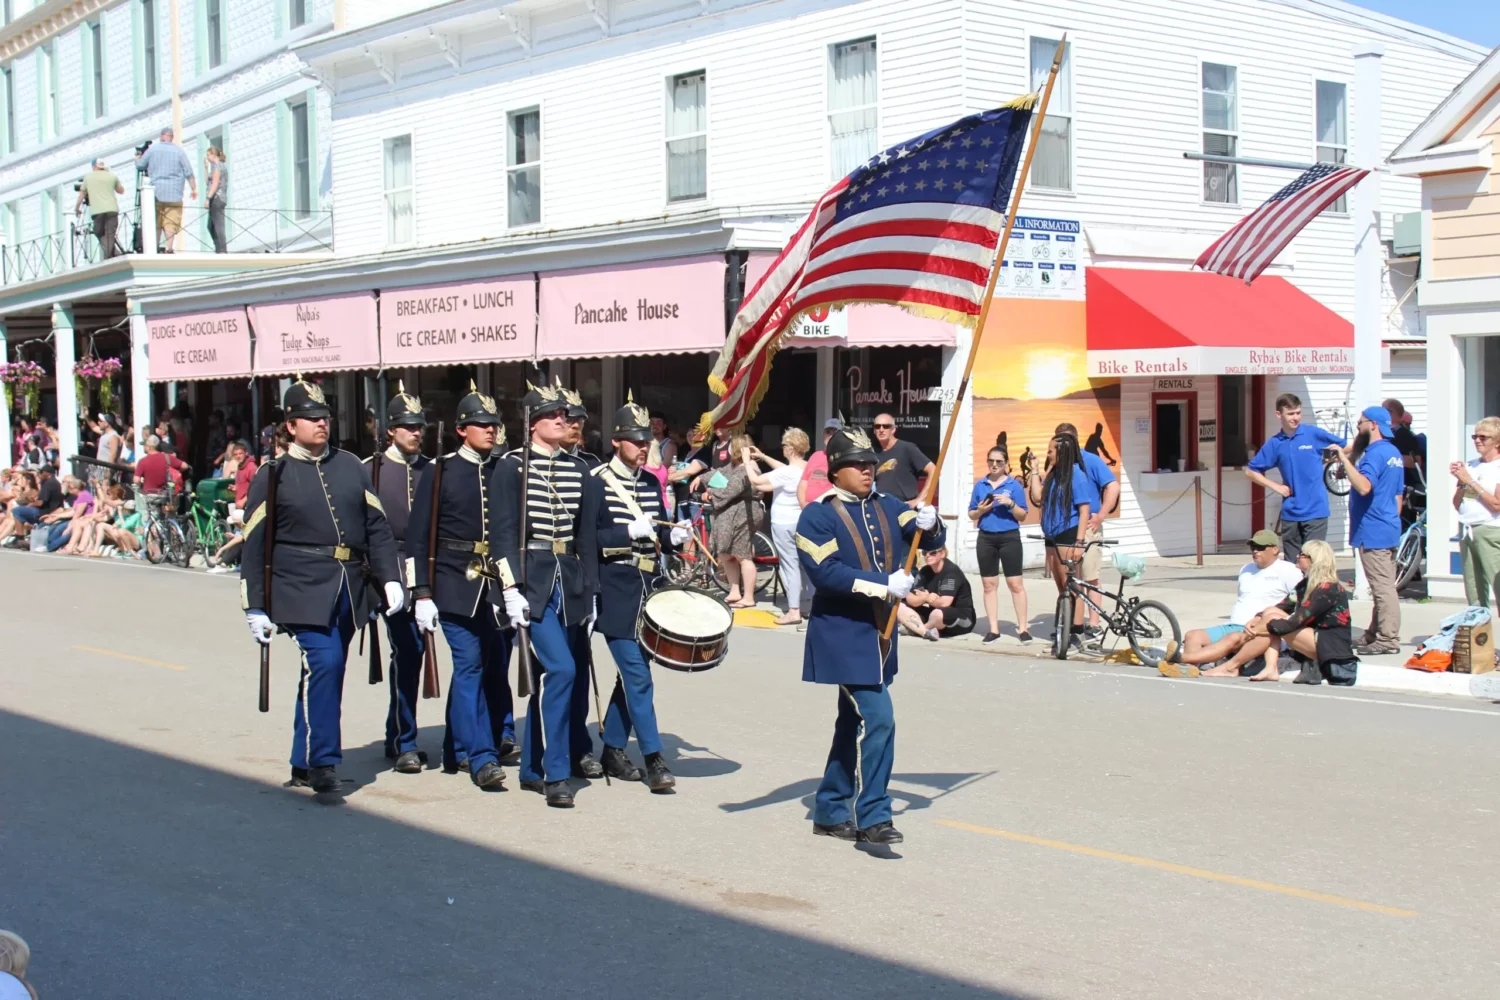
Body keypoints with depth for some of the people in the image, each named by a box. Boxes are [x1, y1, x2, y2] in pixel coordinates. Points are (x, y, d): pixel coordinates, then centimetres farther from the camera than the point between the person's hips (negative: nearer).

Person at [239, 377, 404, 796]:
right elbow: (254, 546, 0)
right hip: (302, 589, -5)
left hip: (348, 589, 5)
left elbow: (376, 526, 13)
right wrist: (255, 607, -4)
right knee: (324, 663, -18)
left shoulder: (351, 466, 12)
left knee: (325, 673, 11)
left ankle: (304, 765, 23)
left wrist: (390, 578, 3)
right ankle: (323, 761, -8)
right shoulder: (273, 475, 0)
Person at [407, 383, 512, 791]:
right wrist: (422, 593, -8)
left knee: (496, 668, 8)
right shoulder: (440, 471, -1)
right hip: (456, 584, -4)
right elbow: (418, 536, -2)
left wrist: (516, 585, 5)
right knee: (470, 665, -8)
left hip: (499, 585, 4)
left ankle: (457, 750, 23)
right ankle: (482, 757, -6)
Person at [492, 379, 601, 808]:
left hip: (567, 581, 6)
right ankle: (555, 773, -10)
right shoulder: (511, 467, -5)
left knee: (545, 676, 11)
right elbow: (503, 532, -8)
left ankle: (532, 769, 22)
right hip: (531, 579, -6)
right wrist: (511, 587, -15)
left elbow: (587, 535, 13)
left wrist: (590, 592, 11)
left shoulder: (579, 471, 10)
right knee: (561, 668, -16)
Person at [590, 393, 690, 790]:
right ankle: (653, 760, -7)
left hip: (649, 591, 7)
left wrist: (673, 536, -2)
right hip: (616, 593, -7)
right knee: (637, 675, -10)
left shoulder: (651, 483, 12)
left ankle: (612, 750, 24)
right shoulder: (597, 482, -7)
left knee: (632, 672, 12)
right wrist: (629, 532, -22)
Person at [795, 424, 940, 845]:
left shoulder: (886, 506, 10)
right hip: (844, 636, -7)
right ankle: (872, 816, -8)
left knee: (854, 724, 14)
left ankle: (829, 810, 25)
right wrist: (885, 585, -25)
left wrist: (928, 525, -15)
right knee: (877, 719, -16)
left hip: (880, 633, 7)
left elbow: (930, 539, 9)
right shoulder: (818, 516, -8)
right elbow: (825, 572, -20)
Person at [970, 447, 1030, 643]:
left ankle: (1023, 628, 2)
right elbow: (971, 514, 12)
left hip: (1010, 538, -3)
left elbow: (1023, 516, -1)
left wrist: (1010, 504, -18)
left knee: (1016, 584, -2)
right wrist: (980, 510, -9)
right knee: (989, 585, 5)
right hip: (986, 538, 3)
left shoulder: (1014, 485, -1)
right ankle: (993, 629, 11)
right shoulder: (980, 485, 8)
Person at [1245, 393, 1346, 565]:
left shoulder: (1314, 434, -3)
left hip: (1315, 510, -3)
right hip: (1290, 513, 3)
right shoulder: (1275, 444, 4)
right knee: (1291, 564, 9)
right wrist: (1275, 486, 3)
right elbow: (1251, 471, 12)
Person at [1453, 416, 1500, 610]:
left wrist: (1470, 482, -10)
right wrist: (1460, 482, -1)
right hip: (1468, 532, 7)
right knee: (1474, 595, 9)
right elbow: (1457, 505, 16)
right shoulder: (1469, 467, 15)